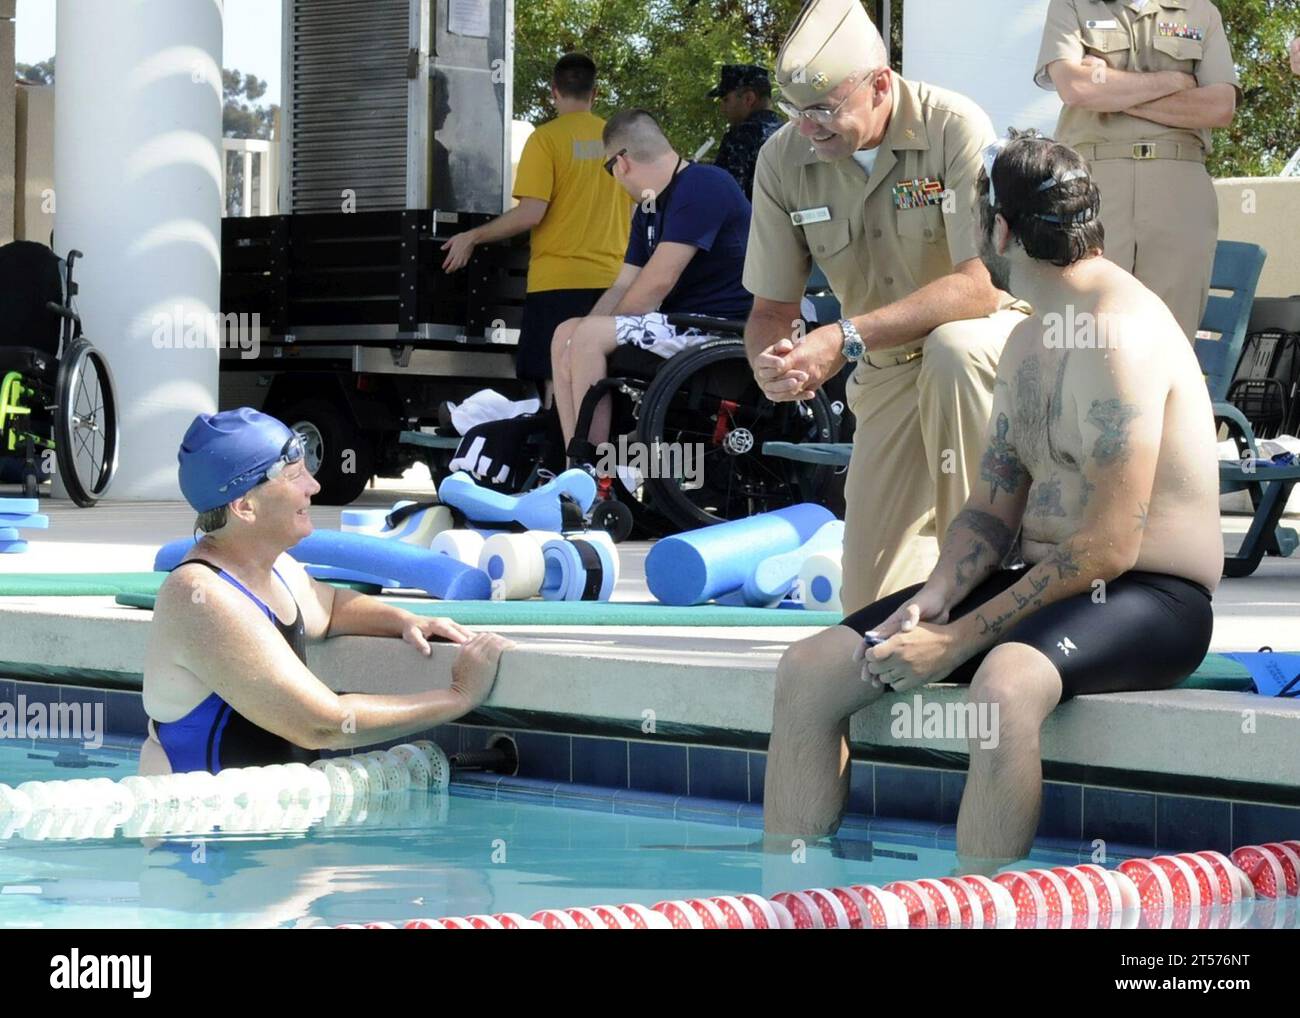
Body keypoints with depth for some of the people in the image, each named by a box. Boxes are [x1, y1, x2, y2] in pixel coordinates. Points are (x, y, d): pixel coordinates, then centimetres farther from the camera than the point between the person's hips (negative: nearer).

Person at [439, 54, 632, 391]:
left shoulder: (546, 138, -7)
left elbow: (531, 213, -14)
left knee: (556, 384, -4)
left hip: (559, 280, -5)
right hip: (612, 280, 5)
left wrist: (472, 237, -2)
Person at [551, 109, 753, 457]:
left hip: (719, 329, -10)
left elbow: (658, 281, -20)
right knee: (567, 334, 7)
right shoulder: (649, 208, 18)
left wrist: (595, 332, -9)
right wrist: (579, 337, -4)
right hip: (680, 323, 10)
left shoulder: (702, 186, -15)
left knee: (590, 337, -20)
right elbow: (624, 287, 14)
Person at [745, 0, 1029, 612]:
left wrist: (847, 338, -38)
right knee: (870, 602, -3)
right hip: (887, 376, 4)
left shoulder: (955, 130, -23)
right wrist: (769, 360, -28)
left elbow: (981, 284, -31)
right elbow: (770, 309, -3)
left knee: (951, 351, -41)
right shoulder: (782, 160, -10)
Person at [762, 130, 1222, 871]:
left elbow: (1106, 551, -22)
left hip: (1149, 599, -9)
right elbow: (992, 510, 15)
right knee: (809, 670, -1)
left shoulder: (1119, 337, -18)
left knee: (1005, 684, -41)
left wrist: (959, 640, -20)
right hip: (1049, 585, 10)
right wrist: (934, 601, -6)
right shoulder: (1030, 340, 14)